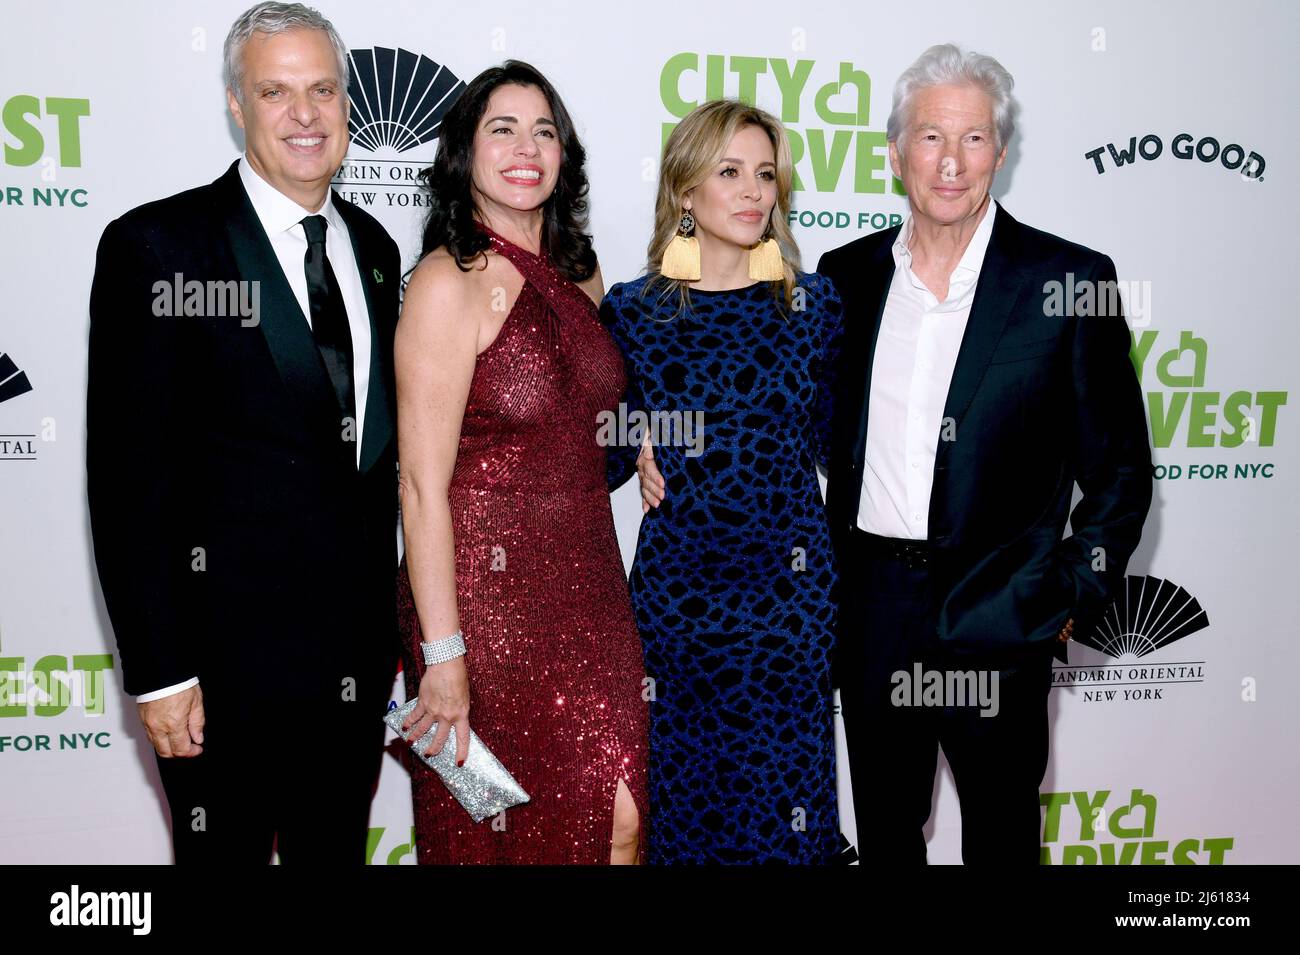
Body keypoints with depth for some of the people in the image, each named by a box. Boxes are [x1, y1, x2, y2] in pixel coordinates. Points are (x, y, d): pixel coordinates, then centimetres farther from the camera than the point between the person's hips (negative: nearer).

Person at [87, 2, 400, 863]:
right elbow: (127, 477, -13)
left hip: (359, 657, 6)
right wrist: (158, 670, -15)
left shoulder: (374, 248, 8)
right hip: (229, 661, -5)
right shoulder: (157, 248, -11)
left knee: (338, 852, 21)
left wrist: (388, 625, 12)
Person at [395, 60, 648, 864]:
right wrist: (442, 655, -18)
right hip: (487, 595, -6)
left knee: (618, 825, 5)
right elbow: (423, 485, -16)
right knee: (495, 833, 11)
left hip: (588, 591, 6)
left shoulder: (579, 273, 9)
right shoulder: (448, 281, -12)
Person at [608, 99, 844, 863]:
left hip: (790, 585, 1)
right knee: (681, 804, 10)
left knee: (786, 806, 7)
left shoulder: (814, 303, 3)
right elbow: (601, 463, 6)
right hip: (676, 583, 0)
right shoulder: (632, 311, 0)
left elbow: (832, 443, 11)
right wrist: (641, 448, -11)